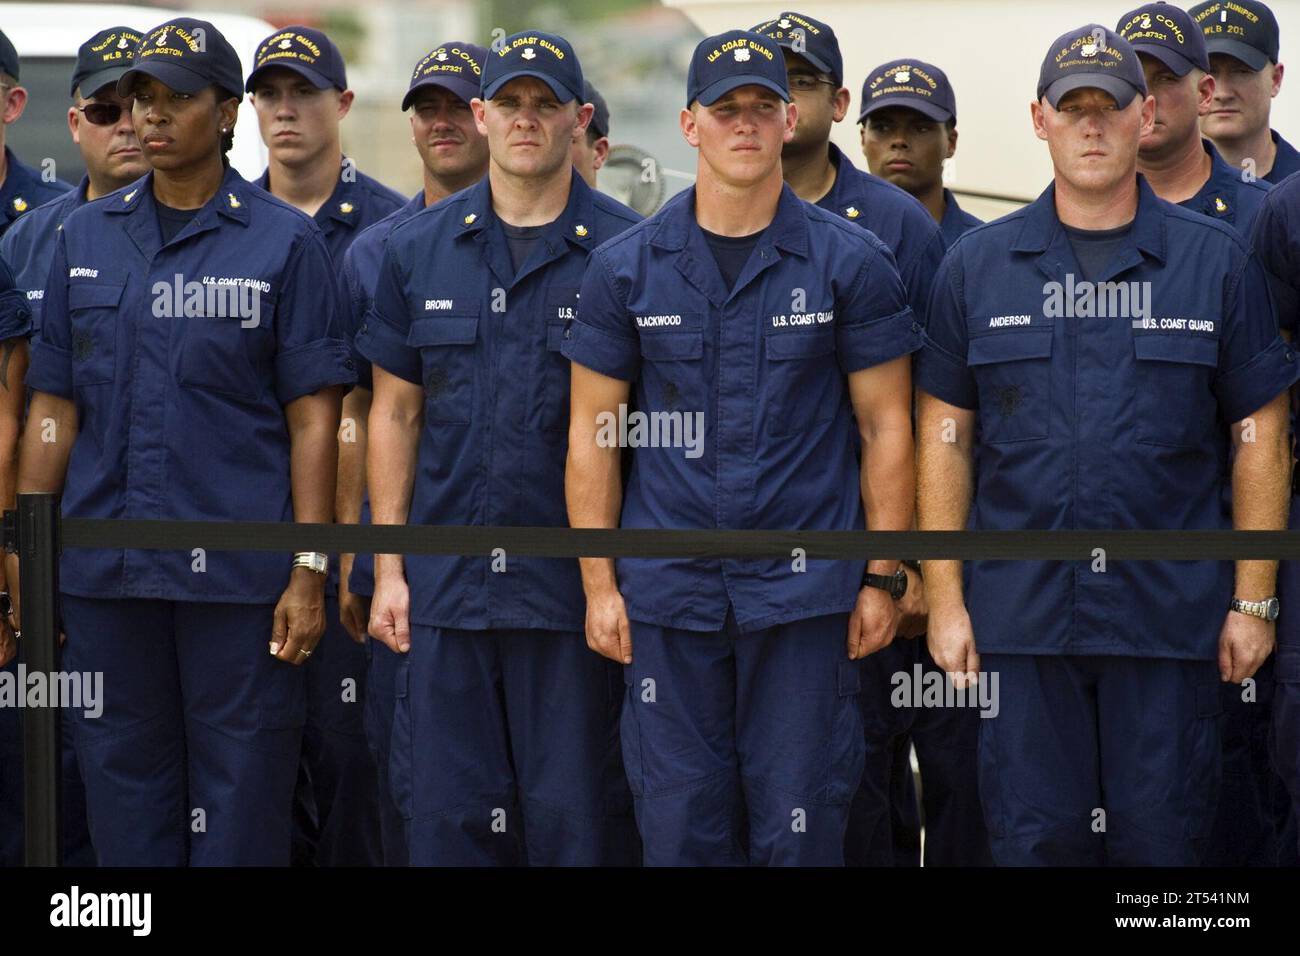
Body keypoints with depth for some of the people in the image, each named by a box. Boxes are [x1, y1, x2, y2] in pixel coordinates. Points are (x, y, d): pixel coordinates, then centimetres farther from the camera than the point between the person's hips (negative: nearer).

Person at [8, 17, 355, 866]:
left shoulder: (286, 243, 0)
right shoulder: (87, 238, 12)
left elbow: (313, 419, -3)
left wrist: (310, 571, -10)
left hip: (239, 571, -4)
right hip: (105, 570, 4)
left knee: (240, 796, 0)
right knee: (124, 788, 9)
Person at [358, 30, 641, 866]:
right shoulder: (420, 249, 10)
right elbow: (395, 414, 12)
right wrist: (389, 569, 6)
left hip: (573, 589, -3)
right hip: (447, 586, 3)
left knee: (578, 822, 1)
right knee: (447, 815, 6)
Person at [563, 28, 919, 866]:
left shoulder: (852, 263, 0)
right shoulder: (627, 269, 4)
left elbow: (886, 428, 2)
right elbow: (593, 431, 7)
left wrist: (884, 578, -2)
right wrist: (599, 584, 1)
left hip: (804, 589, -1)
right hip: (669, 593, 2)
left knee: (800, 829, 0)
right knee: (680, 828, 4)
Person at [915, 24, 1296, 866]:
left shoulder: (1218, 262, 4)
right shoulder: (978, 267, 7)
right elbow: (945, 439, 8)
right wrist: (944, 597, 1)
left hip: (1170, 609, -1)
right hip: (1021, 613, 1)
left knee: (1162, 841, 2)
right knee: (1036, 840, 4)